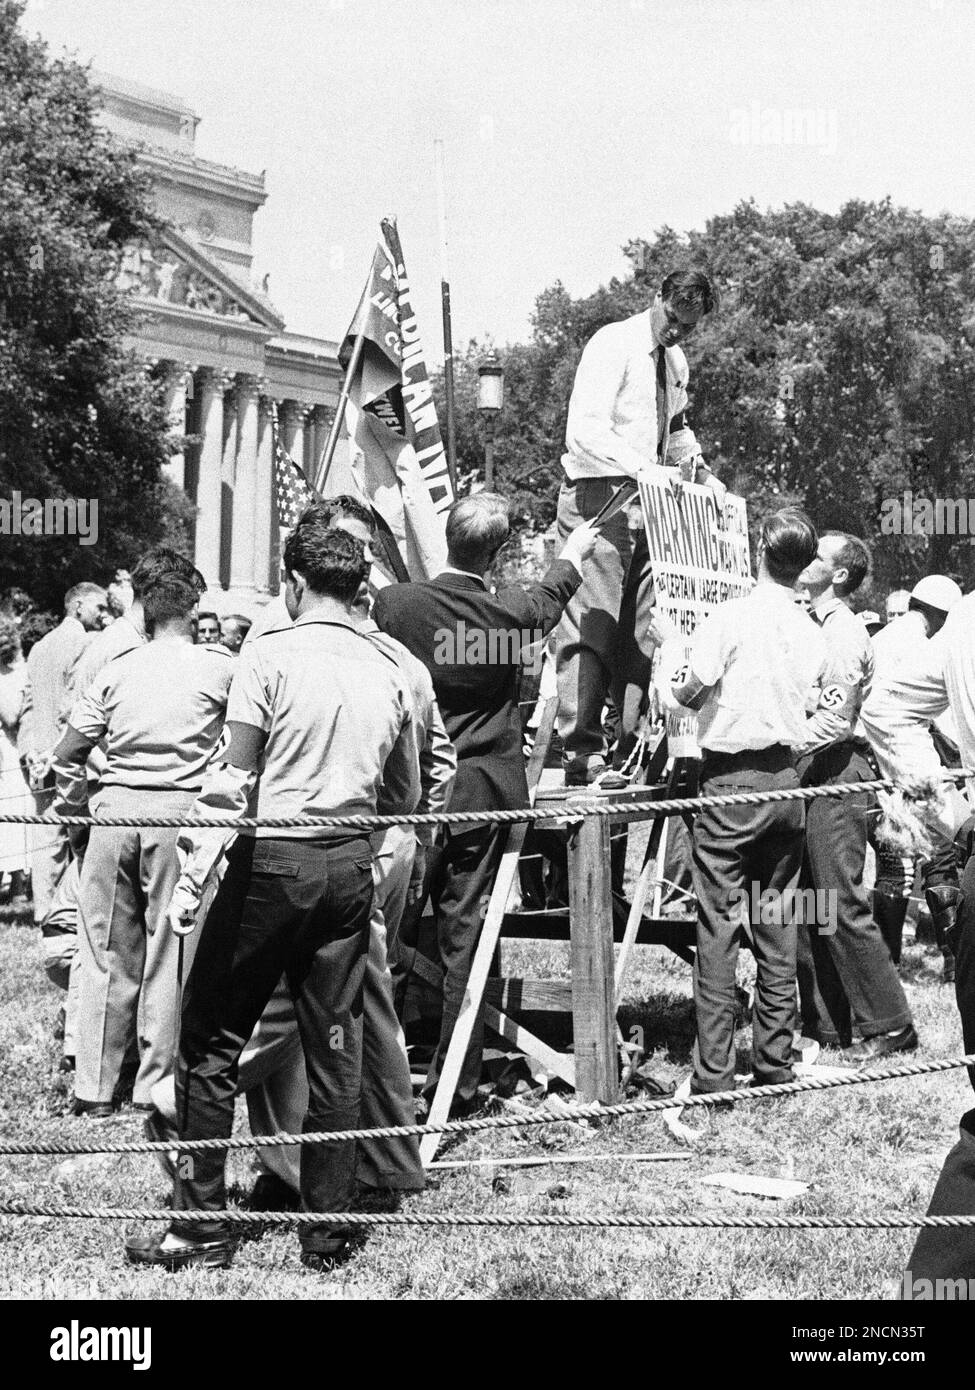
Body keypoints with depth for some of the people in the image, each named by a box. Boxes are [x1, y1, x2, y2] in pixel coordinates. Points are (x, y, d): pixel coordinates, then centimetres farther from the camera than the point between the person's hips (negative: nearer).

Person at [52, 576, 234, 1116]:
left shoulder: (117, 670, 11)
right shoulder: (220, 667, 2)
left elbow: (66, 755, 10)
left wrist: (75, 815, 21)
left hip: (115, 806, 3)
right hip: (180, 808, -3)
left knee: (105, 951, 9)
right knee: (169, 952, 4)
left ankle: (93, 1089, 14)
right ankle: (155, 1087, 9)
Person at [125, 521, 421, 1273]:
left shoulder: (271, 655, -8)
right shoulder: (388, 671, 7)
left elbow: (233, 780, -13)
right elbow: (406, 796, 14)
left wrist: (193, 879, -11)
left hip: (272, 859, -5)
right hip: (350, 868, 5)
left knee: (213, 1045, 5)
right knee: (335, 1051, 9)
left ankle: (202, 1226, 8)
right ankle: (328, 1231, 15)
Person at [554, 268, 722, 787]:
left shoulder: (675, 361, 15)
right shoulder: (613, 344, -10)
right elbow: (585, 430, -21)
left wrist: (702, 474, 13)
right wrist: (647, 469, -30)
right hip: (598, 495, -8)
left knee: (640, 627, 6)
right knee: (591, 624, -10)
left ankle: (632, 746, 11)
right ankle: (581, 754, -10)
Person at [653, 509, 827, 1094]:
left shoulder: (731, 618, -11)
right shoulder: (814, 635, 6)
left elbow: (681, 694, -8)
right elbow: (810, 710, 10)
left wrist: (671, 642, 8)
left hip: (731, 781, -5)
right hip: (788, 779, 5)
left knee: (719, 930, -3)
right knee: (778, 931, 10)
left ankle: (714, 1074, -3)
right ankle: (775, 1064, 15)